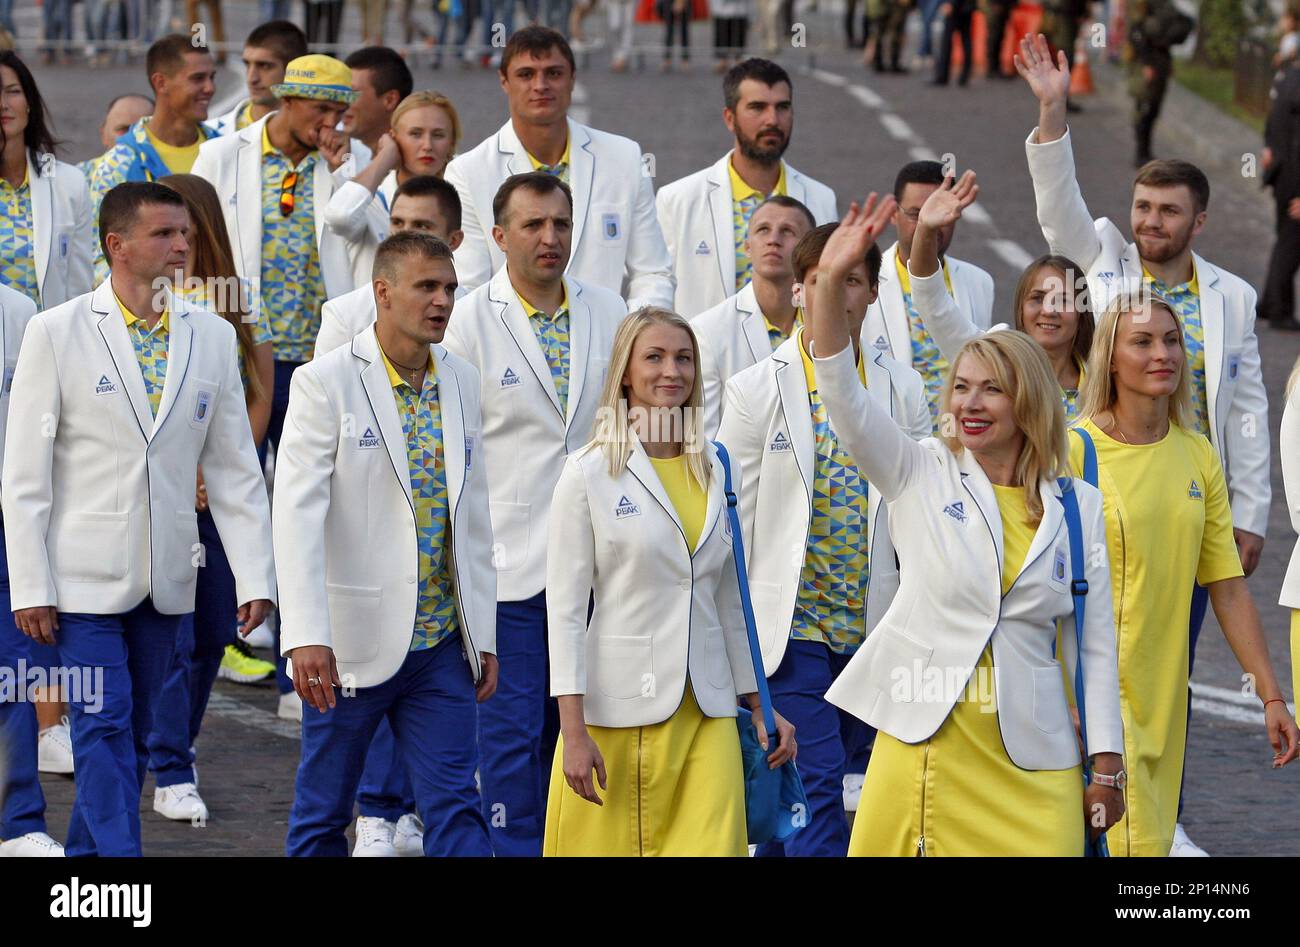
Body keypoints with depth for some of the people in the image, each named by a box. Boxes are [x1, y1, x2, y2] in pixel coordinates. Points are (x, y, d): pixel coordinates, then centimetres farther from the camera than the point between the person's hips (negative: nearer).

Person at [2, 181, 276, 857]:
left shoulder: (212, 337, 7)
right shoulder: (57, 333, -4)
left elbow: (234, 470, 9)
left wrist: (254, 576, 2)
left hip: (165, 579, 4)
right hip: (85, 575, -4)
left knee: (134, 732, 10)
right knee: (104, 731, -8)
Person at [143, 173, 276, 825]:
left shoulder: (238, 304, 6)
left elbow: (260, 397, 8)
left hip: (224, 494, 4)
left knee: (215, 634, 7)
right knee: (170, 634, -8)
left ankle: (176, 745, 25)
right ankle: (171, 774, -3)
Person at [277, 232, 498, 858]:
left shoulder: (461, 383, 9)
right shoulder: (325, 383, -9)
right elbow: (298, 512, -16)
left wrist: (484, 635, 13)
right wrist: (306, 637, -24)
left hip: (442, 643, 4)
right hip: (354, 640, -4)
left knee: (455, 809, -1)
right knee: (322, 812, 8)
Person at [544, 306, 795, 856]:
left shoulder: (721, 472, 11)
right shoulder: (589, 474, -2)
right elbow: (565, 608, -5)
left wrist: (758, 705, 15)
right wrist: (574, 733, -12)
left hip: (707, 713, 4)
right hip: (616, 708, -4)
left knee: (714, 844, -7)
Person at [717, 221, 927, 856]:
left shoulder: (902, 390, 7)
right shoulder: (758, 389, -2)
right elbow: (731, 520, -1)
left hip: (872, 630, 3)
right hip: (790, 626, -3)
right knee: (818, 785, -13)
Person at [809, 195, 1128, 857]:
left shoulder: (1078, 507, 7)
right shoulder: (921, 475, 5)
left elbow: (1096, 641, 9)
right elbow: (842, 395, -10)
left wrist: (1107, 766, 5)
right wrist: (830, 282, -25)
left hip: (1032, 756, 1)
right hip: (923, 736, 0)